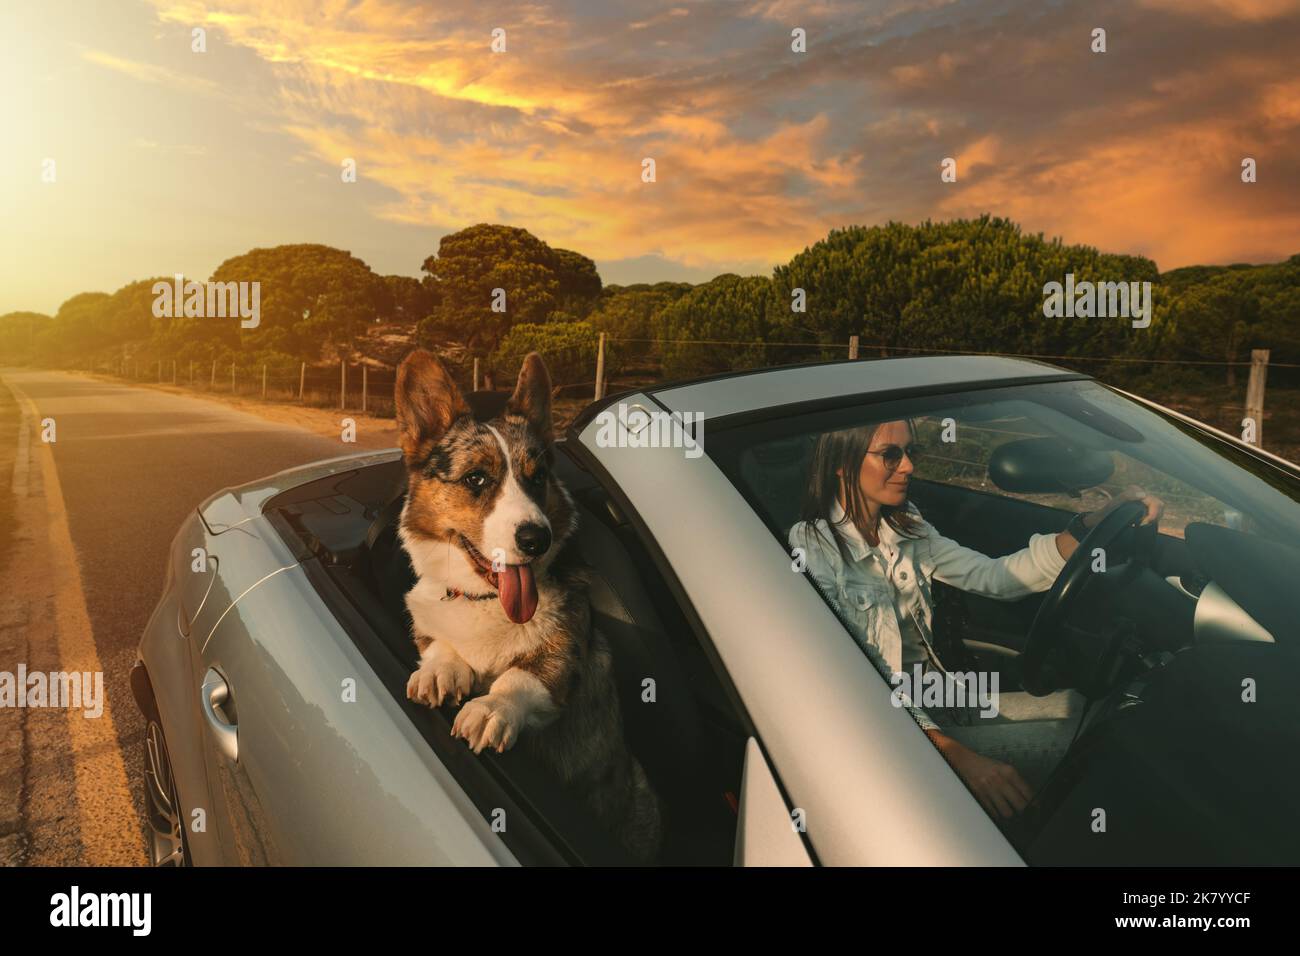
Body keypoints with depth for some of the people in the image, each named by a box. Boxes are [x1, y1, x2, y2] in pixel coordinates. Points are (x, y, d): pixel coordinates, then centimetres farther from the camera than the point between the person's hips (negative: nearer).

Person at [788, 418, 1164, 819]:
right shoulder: (812, 548, -18)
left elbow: (995, 577, 0)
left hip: (934, 700, 8)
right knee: (1074, 741, -15)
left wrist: (1096, 522, -13)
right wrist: (957, 755, -33)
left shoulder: (905, 530, 7)